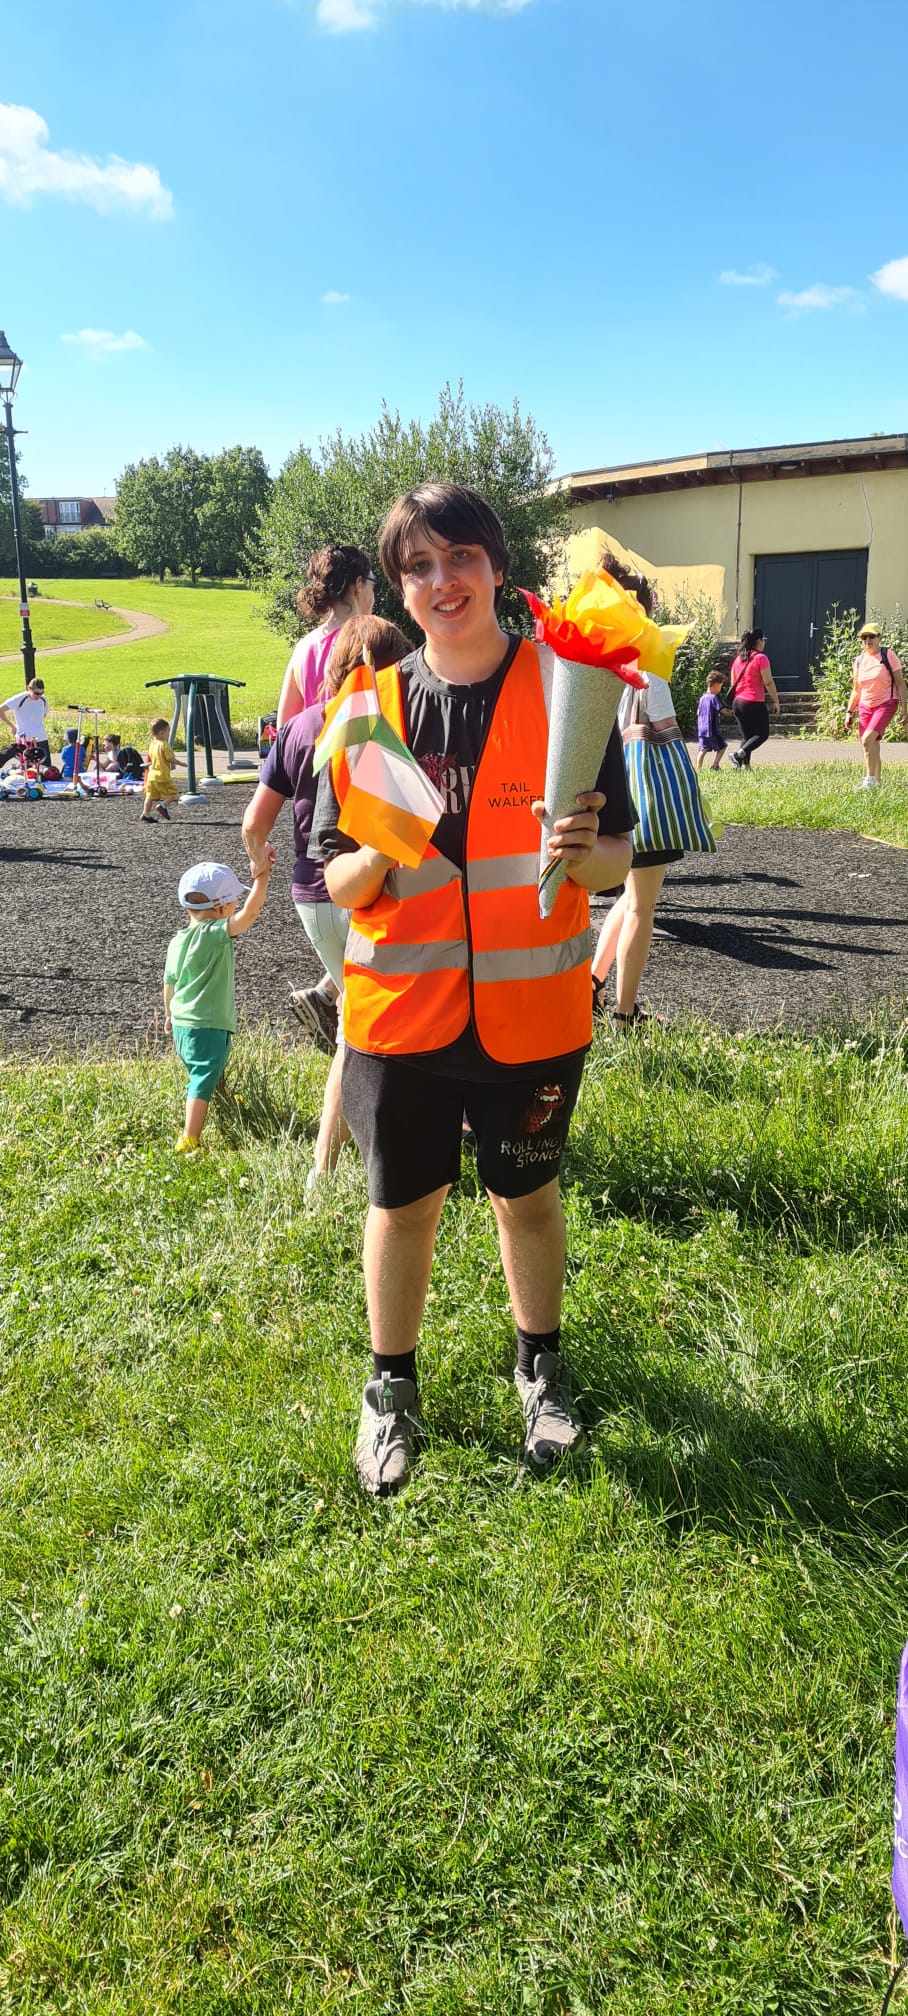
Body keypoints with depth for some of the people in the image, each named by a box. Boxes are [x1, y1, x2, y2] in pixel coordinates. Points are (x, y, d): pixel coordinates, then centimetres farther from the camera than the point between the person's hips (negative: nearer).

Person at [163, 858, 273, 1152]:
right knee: (203, 1081, -4)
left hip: (181, 1025, 9)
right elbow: (251, 911, -29)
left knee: (200, 1078, 24)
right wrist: (262, 875, -26)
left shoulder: (177, 941, 6)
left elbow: (169, 983, 17)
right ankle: (189, 1142, -6)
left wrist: (169, 1015, 31)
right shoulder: (216, 933, -17)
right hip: (209, 1026, -9)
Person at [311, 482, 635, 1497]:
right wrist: (378, 858, -23)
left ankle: (539, 1363, 42)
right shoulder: (367, 707, -2)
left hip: (531, 1008, 0)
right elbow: (336, 881, 0)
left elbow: (617, 852, -2)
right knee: (402, 1202, 12)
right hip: (401, 1009, 1)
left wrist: (581, 855, -26)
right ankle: (391, 1385, 36)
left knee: (527, 1193, 16)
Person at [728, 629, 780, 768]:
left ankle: (745, 764, 3)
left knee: (746, 735, 13)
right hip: (754, 703, -7)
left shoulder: (738, 659, 12)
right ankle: (740, 753, -16)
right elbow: (768, 682, -13)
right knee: (763, 734, 4)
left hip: (737, 702, 7)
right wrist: (776, 701, -6)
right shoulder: (761, 658, -9)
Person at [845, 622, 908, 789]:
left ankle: (870, 779, -16)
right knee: (872, 748, 5)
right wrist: (849, 712, 11)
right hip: (865, 706, 5)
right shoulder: (859, 660, 8)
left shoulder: (888, 655, -6)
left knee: (867, 739, -24)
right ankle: (875, 783, 16)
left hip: (886, 704, -5)